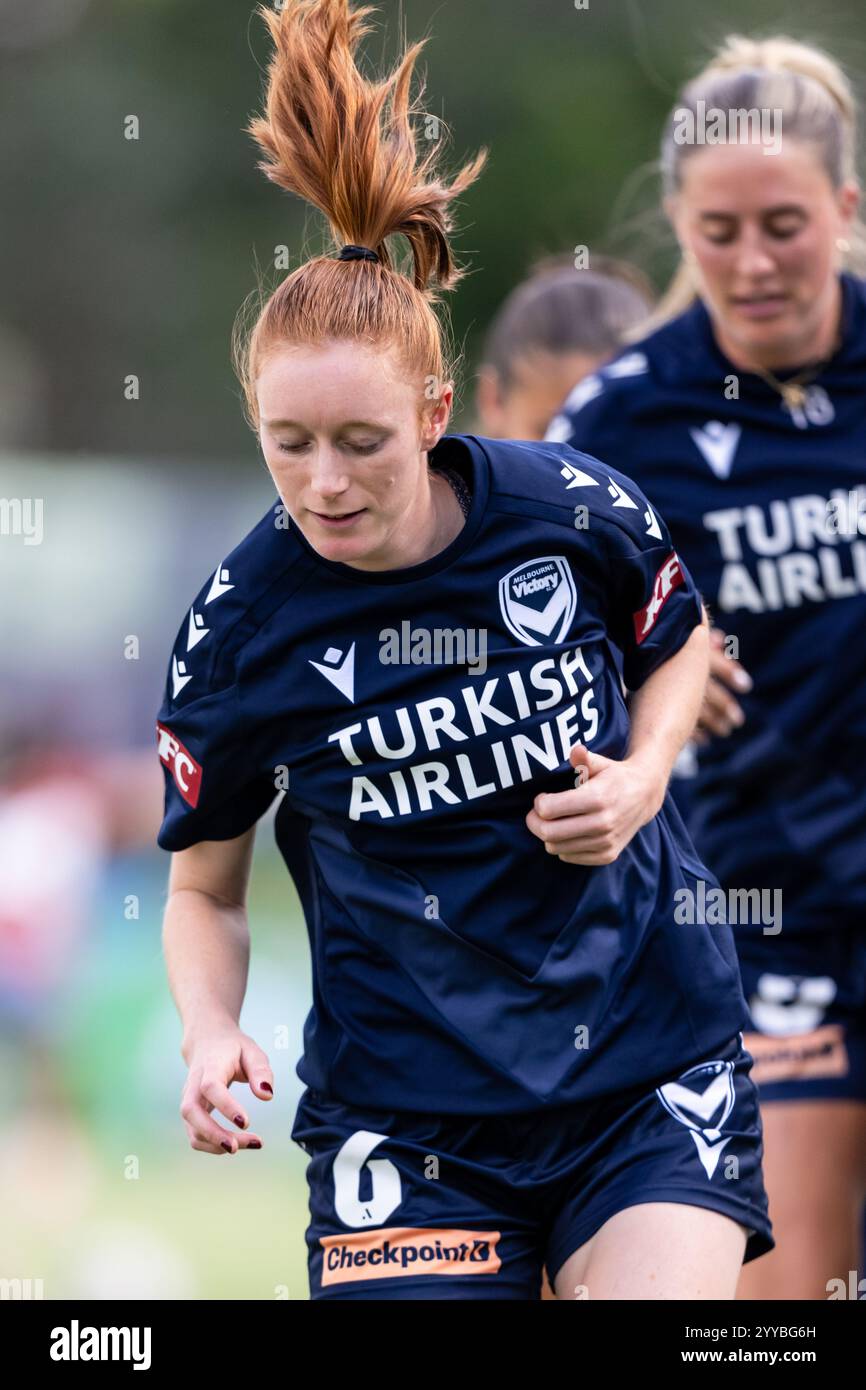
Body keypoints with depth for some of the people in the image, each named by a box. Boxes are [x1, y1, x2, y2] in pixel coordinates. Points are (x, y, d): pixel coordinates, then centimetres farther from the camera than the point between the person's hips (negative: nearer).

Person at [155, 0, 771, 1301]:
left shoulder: (577, 510, -9)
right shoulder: (239, 624, -9)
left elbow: (678, 644, 15)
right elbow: (205, 884, 4)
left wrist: (640, 779, -4)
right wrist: (212, 1036, -14)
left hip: (652, 1064, 0)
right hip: (407, 1107, 0)